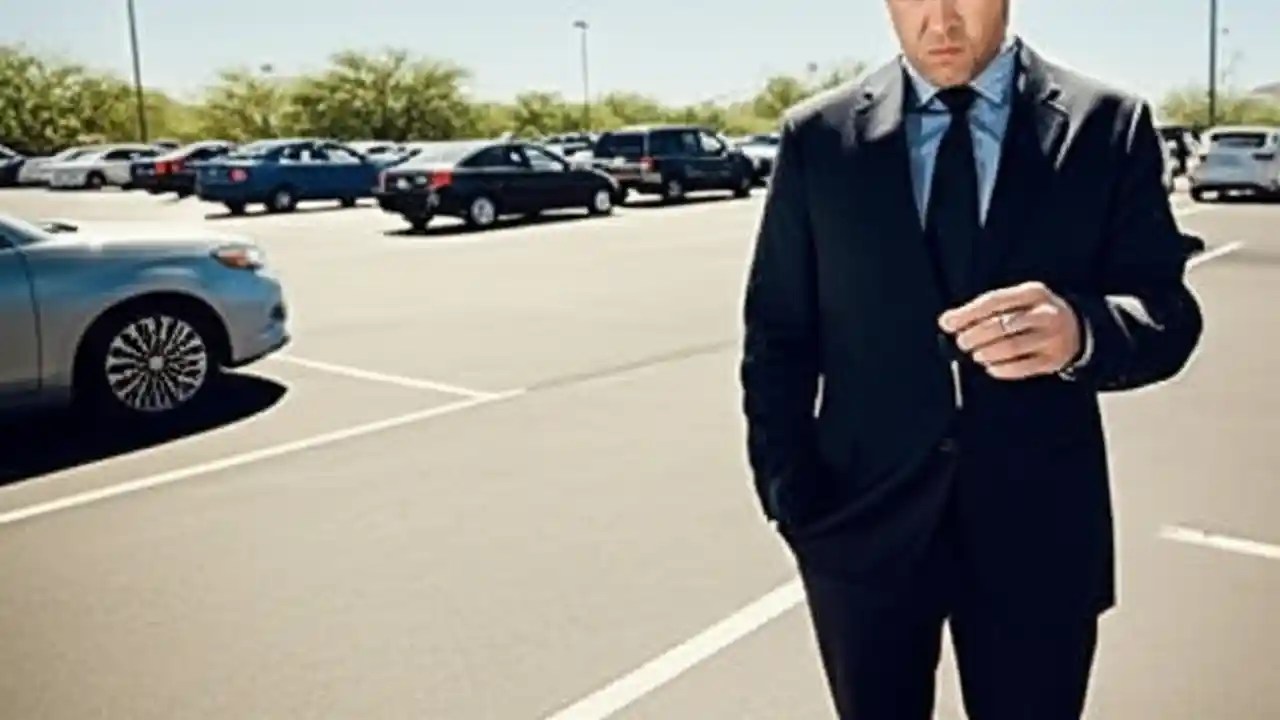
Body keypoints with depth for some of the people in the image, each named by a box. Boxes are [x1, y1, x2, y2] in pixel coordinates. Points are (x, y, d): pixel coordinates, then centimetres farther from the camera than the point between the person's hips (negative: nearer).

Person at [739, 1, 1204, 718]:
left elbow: (1168, 317, -5)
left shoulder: (1110, 125, -2)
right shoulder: (817, 136, 0)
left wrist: (1082, 332, -28)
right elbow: (777, 334, 3)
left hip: (1039, 531, 0)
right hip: (863, 525, 1)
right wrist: (790, 492, -6)